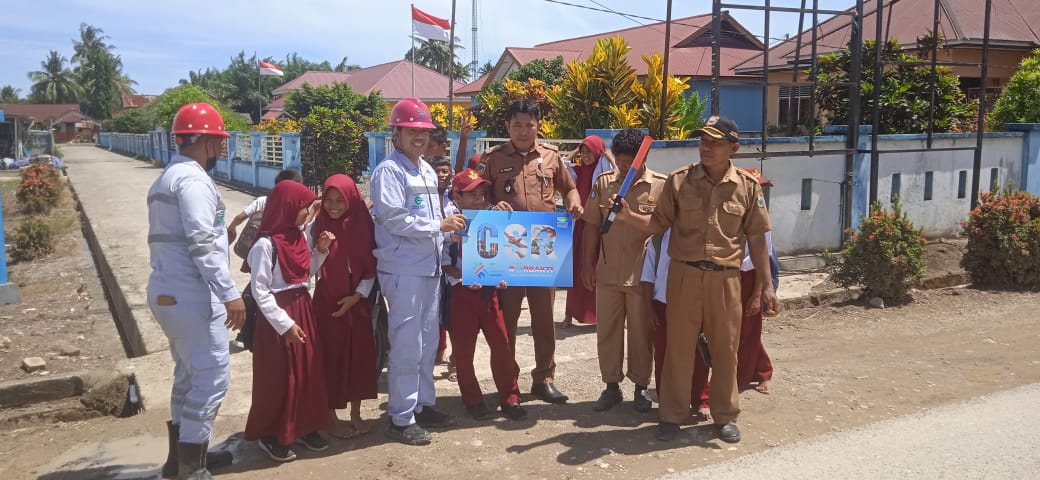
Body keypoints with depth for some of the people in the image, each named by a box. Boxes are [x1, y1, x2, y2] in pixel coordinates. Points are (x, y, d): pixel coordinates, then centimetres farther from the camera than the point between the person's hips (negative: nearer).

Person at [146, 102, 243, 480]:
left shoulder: (168, 177, 19)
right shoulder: (192, 178, -15)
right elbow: (201, 243, -22)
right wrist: (230, 293, -22)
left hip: (168, 292, 11)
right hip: (190, 295, -11)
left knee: (190, 374, 18)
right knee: (213, 375, -5)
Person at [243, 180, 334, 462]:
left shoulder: (299, 236, 6)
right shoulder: (266, 244, -18)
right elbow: (259, 291, -18)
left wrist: (321, 250, 2)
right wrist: (285, 324, -19)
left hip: (303, 309, 8)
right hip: (278, 315, -8)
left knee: (309, 370, 12)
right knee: (279, 377, 2)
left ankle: (305, 427, 26)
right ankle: (269, 435, 18)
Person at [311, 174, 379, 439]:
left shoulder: (363, 225, 0)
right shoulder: (317, 227, -3)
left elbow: (371, 265, 2)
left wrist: (358, 295, -8)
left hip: (358, 301, 2)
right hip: (328, 303, -2)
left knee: (360, 356, 7)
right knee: (331, 358, 2)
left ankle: (356, 414, 21)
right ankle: (331, 417, 15)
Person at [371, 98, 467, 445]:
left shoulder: (427, 171, 16)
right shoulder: (389, 170, -11)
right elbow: (393, 219, -19)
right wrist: (439, 225, -15)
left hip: (430, 267, 9)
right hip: (404, 270, -8)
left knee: (428, 342, 15)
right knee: (407, 346, -4)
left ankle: (422, 405, 29)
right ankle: (401, 419, 7)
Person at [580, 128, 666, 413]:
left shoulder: (661, 186, -6)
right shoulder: (604, 183, 3)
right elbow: (592, 226, 7)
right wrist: (588, 266, 4)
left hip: (643, 274, -3)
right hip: (608, 271, 3)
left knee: (641, 332, 9)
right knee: (607, 331, 10)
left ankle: (641, 387, 24)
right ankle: (611, 386, 24)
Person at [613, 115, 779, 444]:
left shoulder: (748, 186, 0)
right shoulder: (679, 180, -1)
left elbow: (756, 239, 4)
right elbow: (659, 223, 4)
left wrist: (765, 285, 3)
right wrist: (628, 217, -14)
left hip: (725, 278, 0)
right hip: (684, 274, 0)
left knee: (725, 348, 10)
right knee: (678, 346, 7)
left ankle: (725, 416, 26)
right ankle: (672, 415, 21)